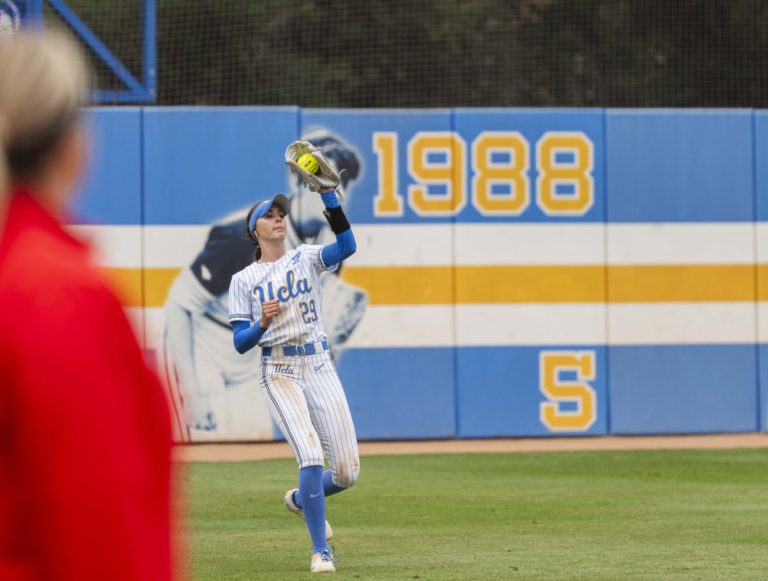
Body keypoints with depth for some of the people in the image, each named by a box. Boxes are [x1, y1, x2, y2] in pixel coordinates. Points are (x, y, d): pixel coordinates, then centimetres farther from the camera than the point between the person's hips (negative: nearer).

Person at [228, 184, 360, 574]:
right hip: (280, 374, -2)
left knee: (347, 472, -2)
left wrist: (328, 194, -23)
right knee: (312, 457, -22)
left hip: (320, 369, 2)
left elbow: (346, 246, -15)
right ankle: (321, 552, -11)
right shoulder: (244, 280, 5)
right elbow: (241, 344, -1)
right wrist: (262, 323, -22)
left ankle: (301, 500, 31)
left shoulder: (306, 259, 7)